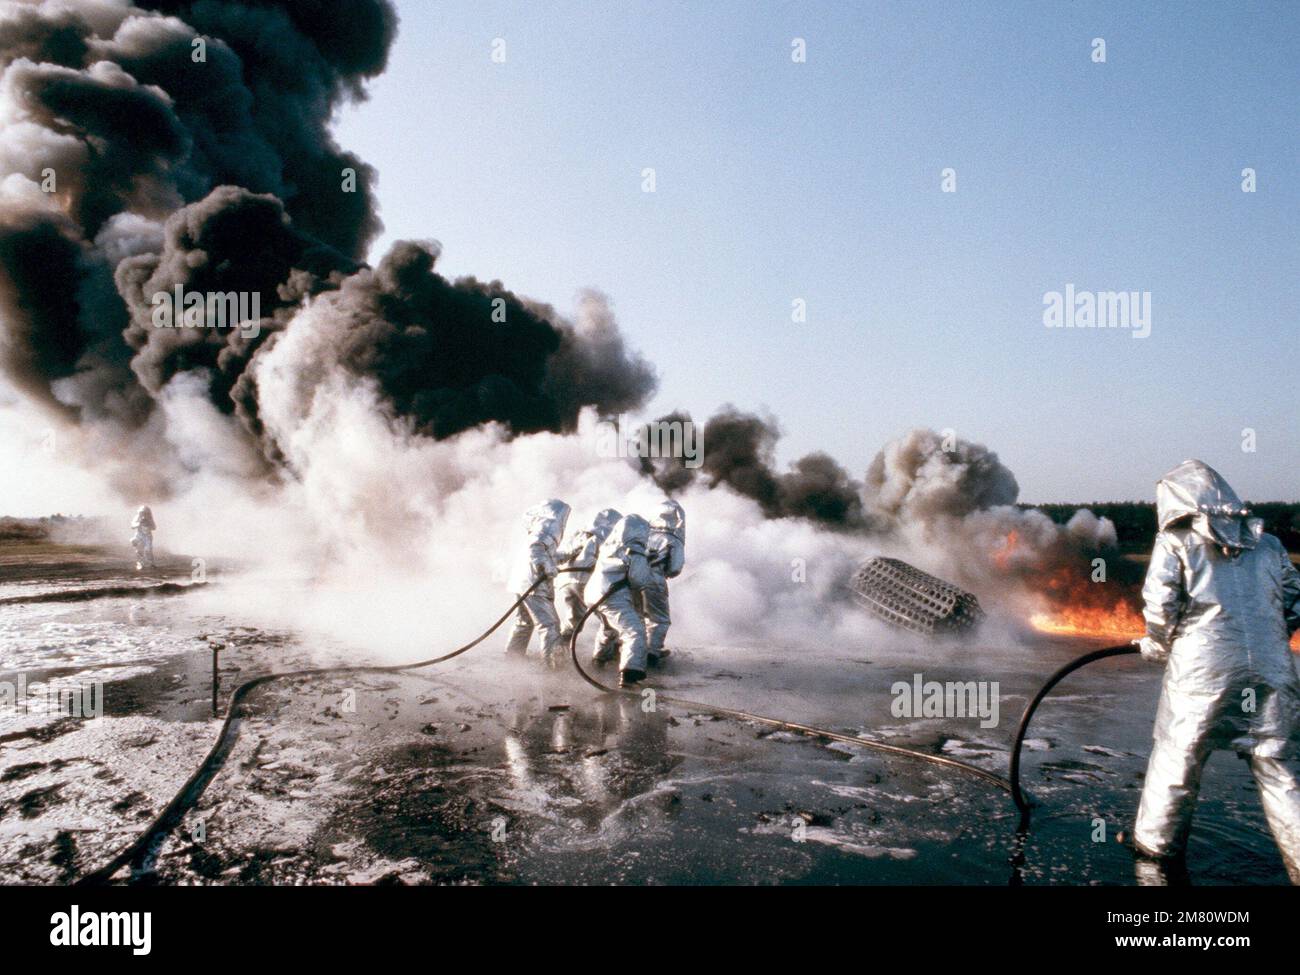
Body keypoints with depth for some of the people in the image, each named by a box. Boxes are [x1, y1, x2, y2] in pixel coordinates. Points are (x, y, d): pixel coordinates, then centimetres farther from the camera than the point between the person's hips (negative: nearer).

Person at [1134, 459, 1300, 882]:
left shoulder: (1175, 543, 0)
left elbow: (1159, 605, -9)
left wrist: (1157, 646, 8)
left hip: (1203, 671, -3)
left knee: (1176, 759, 11)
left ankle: (1154, 845, 24)